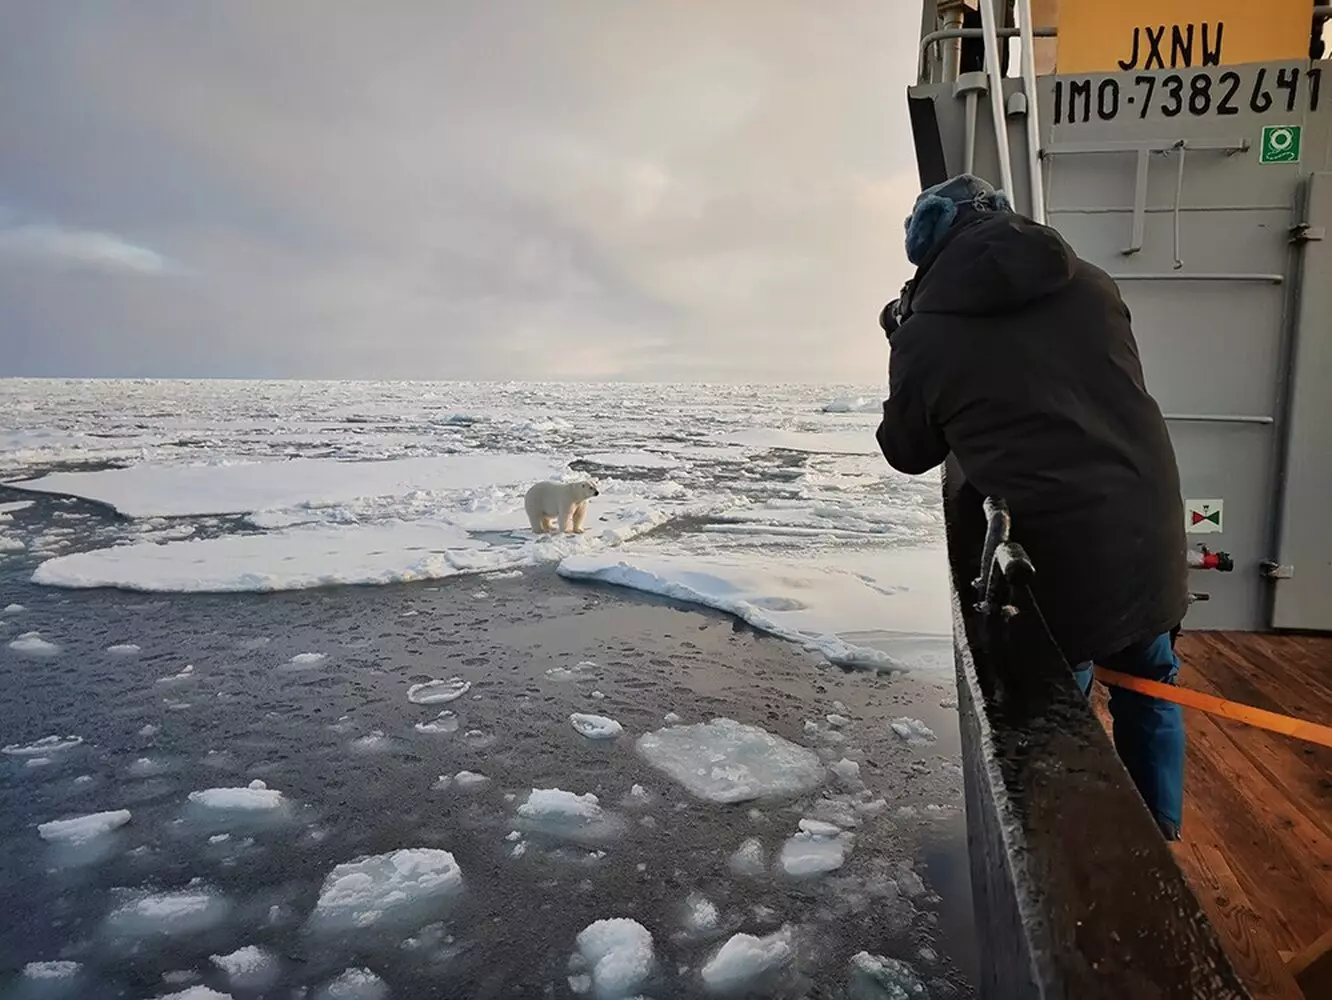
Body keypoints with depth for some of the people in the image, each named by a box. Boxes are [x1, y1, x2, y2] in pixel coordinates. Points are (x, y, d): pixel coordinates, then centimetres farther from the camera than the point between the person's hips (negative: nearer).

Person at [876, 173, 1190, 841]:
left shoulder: (926, 336, -9)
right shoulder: (1092, 286, 4)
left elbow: (907, 454, 7)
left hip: (1055, 563, -5)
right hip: (1151, 544, 5)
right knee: (1149, 696, 25)